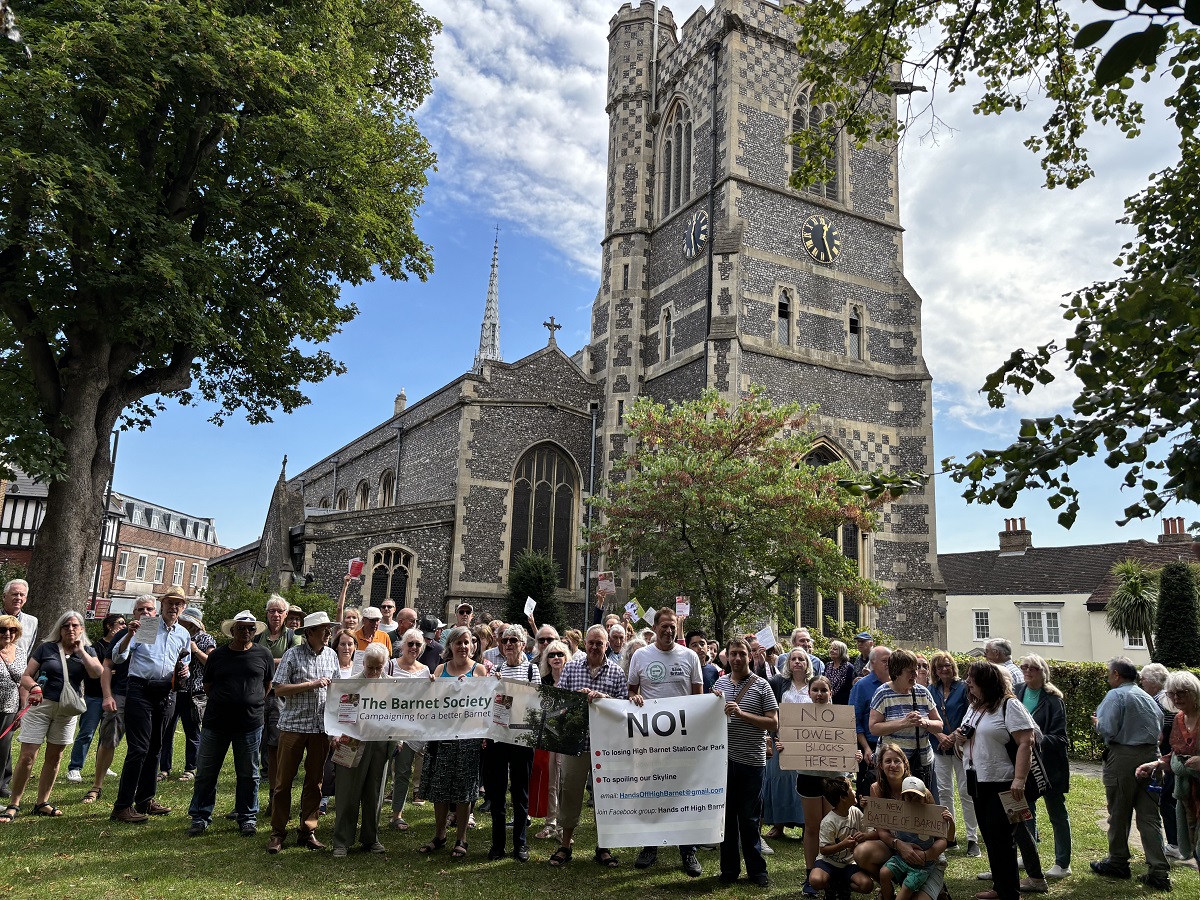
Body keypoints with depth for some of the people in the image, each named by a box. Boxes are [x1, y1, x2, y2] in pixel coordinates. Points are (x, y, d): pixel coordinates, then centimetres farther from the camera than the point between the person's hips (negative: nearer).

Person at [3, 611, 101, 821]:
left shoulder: (88, 650, 5)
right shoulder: (46, 648, 1)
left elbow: (97, 673, -11)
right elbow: (26, 676, 0)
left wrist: (81, 651, -11)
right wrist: (33, 687, -21)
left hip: (68, 709, 2)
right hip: (41, 704, -2)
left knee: (55, 756, 10)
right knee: (27, 756, -6)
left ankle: (42, 803, 21)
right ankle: (13, 805, 5)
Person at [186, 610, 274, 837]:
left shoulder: (263, 654, 1)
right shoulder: (217, 655, 3)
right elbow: (207, 687, 12)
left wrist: (252, 702, 7)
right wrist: (223, 702, 4)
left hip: (250, 723, -1)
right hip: (216, 722, 1)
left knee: (248, 774, 9)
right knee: (206, 772, 8)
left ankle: (247, 817, 22)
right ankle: (200, 816, 23)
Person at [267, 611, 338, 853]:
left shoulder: (331, 655, 9)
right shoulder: (293, 654, -6)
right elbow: (279, 689, -10)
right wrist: (312, 684, -16)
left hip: (321, 726, 4)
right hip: (293, 725, -4)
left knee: (315, 781, 9)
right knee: (284, 780, 2)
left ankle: (307, 831, 19)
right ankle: (277, 833, 14)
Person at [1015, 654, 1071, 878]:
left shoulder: (1053, 700, -13)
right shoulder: (1017, 695, 0)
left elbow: (1060, 738, -16)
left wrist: (1038, 740, -31)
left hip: (1049, 764, -5)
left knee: (1057, 813, 9)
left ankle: (1063, 863, 20)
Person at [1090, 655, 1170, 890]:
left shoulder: (1116, 695, -11)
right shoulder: (1148, 697, 12)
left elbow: (1107, 729, -18)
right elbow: (1159, 727, 15)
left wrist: (1096, 722, 2)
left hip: (1123, 757, -6)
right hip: (1151, 755, 6)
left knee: (1119, 814, 8)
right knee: (1150, 816, 7)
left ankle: (1118, 863, 20)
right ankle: (1159, 872, 3)